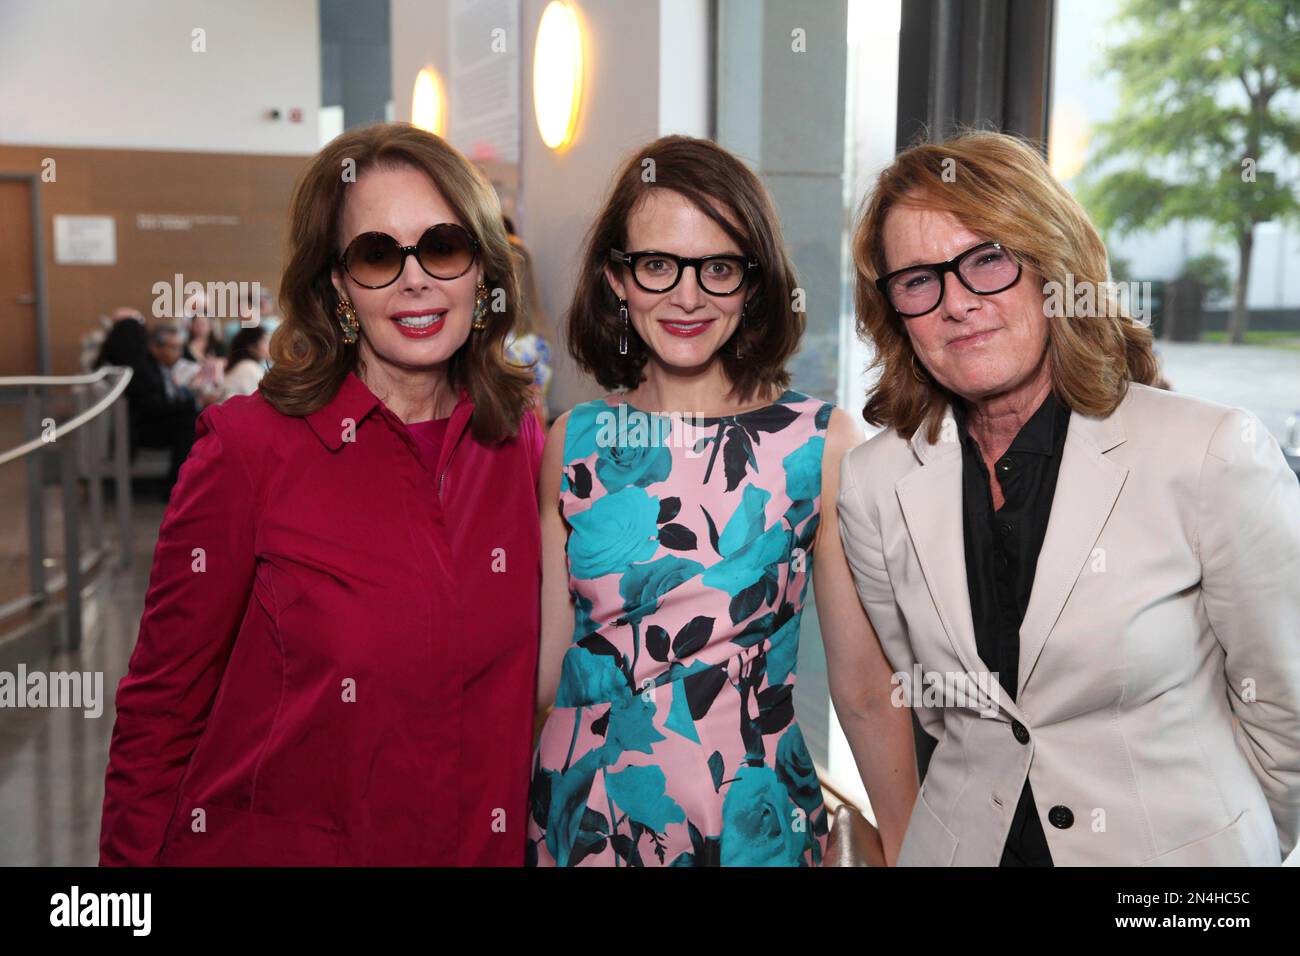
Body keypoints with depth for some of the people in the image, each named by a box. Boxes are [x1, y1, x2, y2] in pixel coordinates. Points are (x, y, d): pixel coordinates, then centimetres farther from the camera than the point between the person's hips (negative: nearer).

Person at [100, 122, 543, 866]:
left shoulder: (524, 448, -4)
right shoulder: (248, 448, -15)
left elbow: (519, 690, 6)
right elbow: (161, 713, -10)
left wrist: (526, 841, 5)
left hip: (483, 845, 4)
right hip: (271, 844, -3)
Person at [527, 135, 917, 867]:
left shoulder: (822, 443, -8)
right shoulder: (575, 442, -1)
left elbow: (867, 690, -5)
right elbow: (546, 668, 5)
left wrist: (904, 847, -4)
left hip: (753, 826, -1)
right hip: (583, 820, 2)